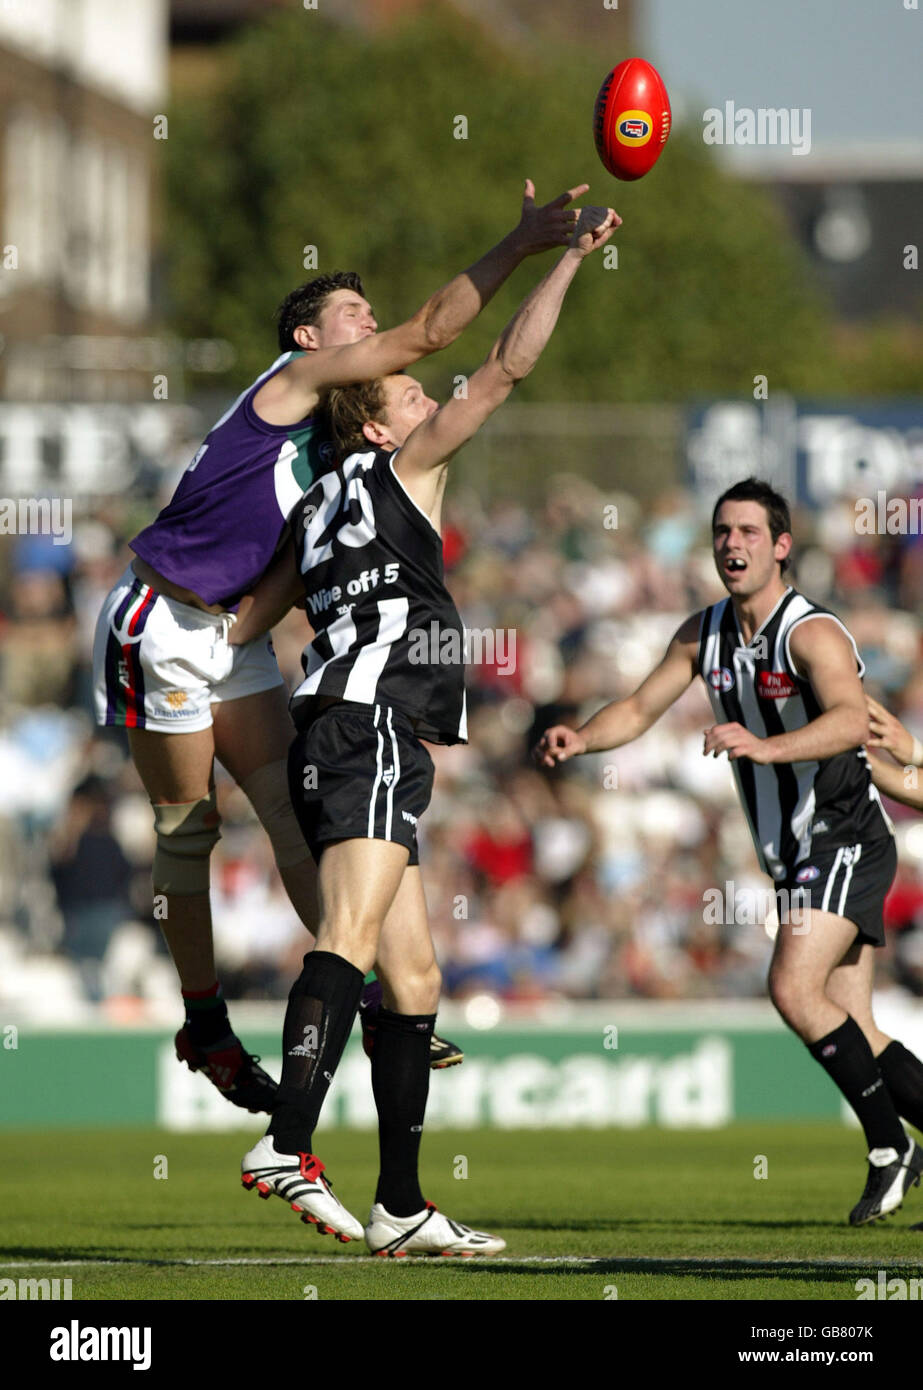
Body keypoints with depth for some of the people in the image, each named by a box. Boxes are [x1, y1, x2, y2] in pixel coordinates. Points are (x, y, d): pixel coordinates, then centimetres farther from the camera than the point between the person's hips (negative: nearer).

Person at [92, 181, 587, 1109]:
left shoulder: (331, 436, 13)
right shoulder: (292, 380, -13)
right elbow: (428, 333, -21)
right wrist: (519, 246, -22)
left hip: (233, 632, 9)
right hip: (162, 623, -9)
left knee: (293, 808, 0)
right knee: (187, 827, 0)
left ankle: (363, 1000, -2)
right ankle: (203, 1025, 9)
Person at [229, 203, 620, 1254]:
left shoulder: (317, 511, 25)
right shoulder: (402, 466, 4)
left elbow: (242, 621, 29)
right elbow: (507, 367, 0)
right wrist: (570, 255, 5)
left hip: (334, 745, 9)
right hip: (372, 734, -9)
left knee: (412, 978, 7)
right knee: (352, 940, -23)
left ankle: (401, 1207, 4)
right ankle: (289, 1146, -40)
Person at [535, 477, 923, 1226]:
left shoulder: (812, 633, -18)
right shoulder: (705, 632, 6)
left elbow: (851, 720, -35)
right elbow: (641, 707, 10)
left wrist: (766, 747, -51)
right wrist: (581, 738, -11)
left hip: (846, 838, -8)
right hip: (793, 854, 8)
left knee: (795, 989, -22)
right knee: (849, 1031, 6)